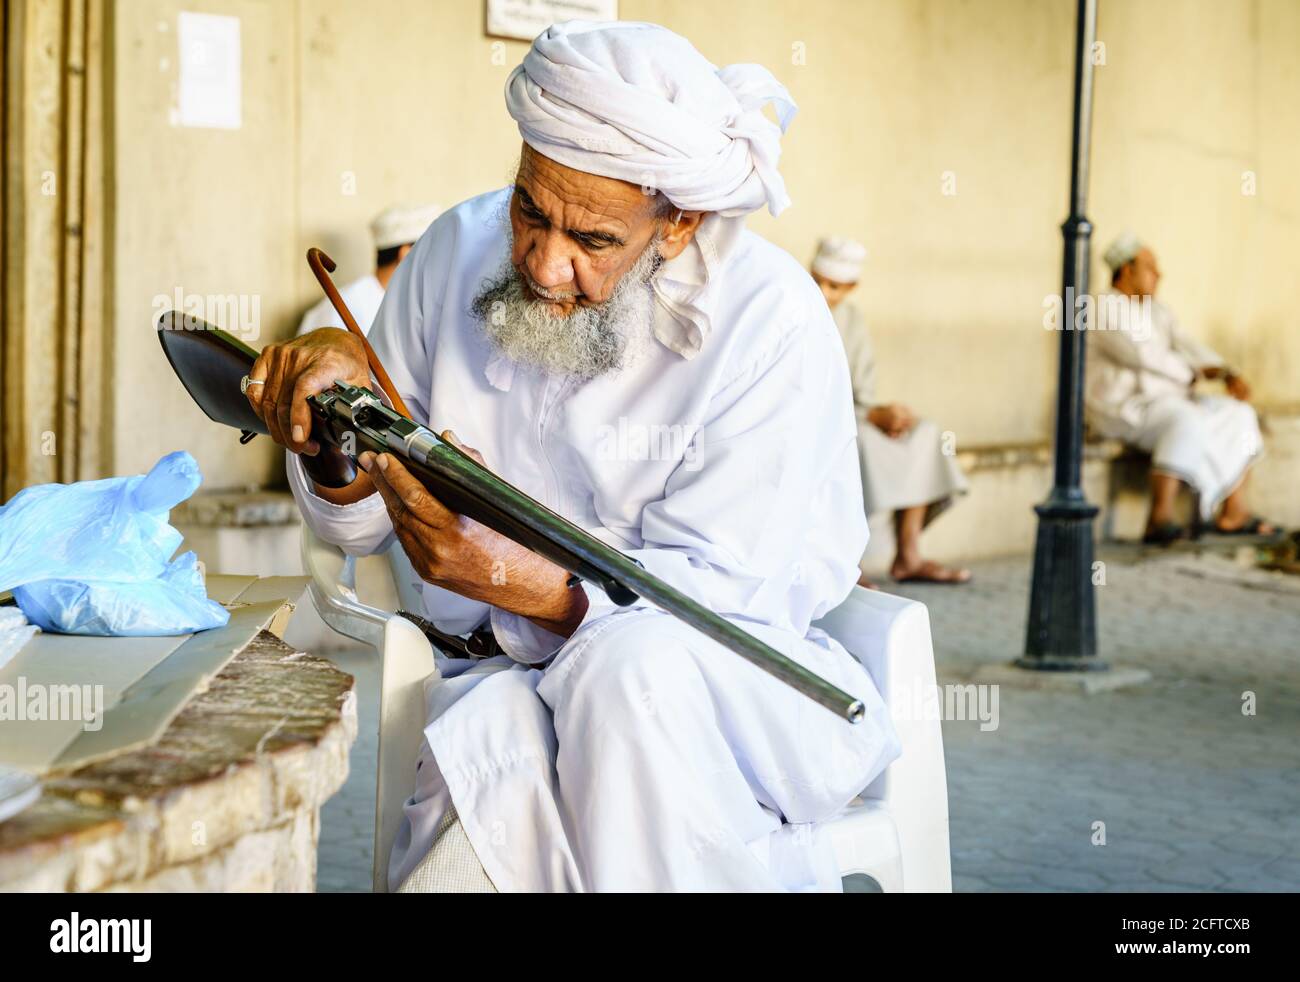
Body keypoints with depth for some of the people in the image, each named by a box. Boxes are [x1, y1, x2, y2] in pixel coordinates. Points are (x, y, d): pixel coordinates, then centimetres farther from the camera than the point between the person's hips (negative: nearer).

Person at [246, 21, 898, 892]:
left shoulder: (770, 322, -14)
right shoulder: (459, 253, 0)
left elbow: (724, 588, -19)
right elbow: (360, 524, 7)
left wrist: (526, 584, -35)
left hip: (727, 680, -1)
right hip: (510, 672, 1)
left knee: (632, 665, -36)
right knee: (496, 761, -35)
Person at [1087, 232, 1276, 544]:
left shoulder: (1156, 311, 17)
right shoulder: (1106, 309, -13)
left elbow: (1187, 346, 8)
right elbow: (1143, 355, -23)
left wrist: (1229, 375, -10)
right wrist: (1193, 372, -10)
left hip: (1162, 402, 10)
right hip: (1123, 410, -10)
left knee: (1240, 414, -1)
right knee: (1188, 422, -37)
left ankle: (1233, 514, -4)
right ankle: (1159, 521, -41)